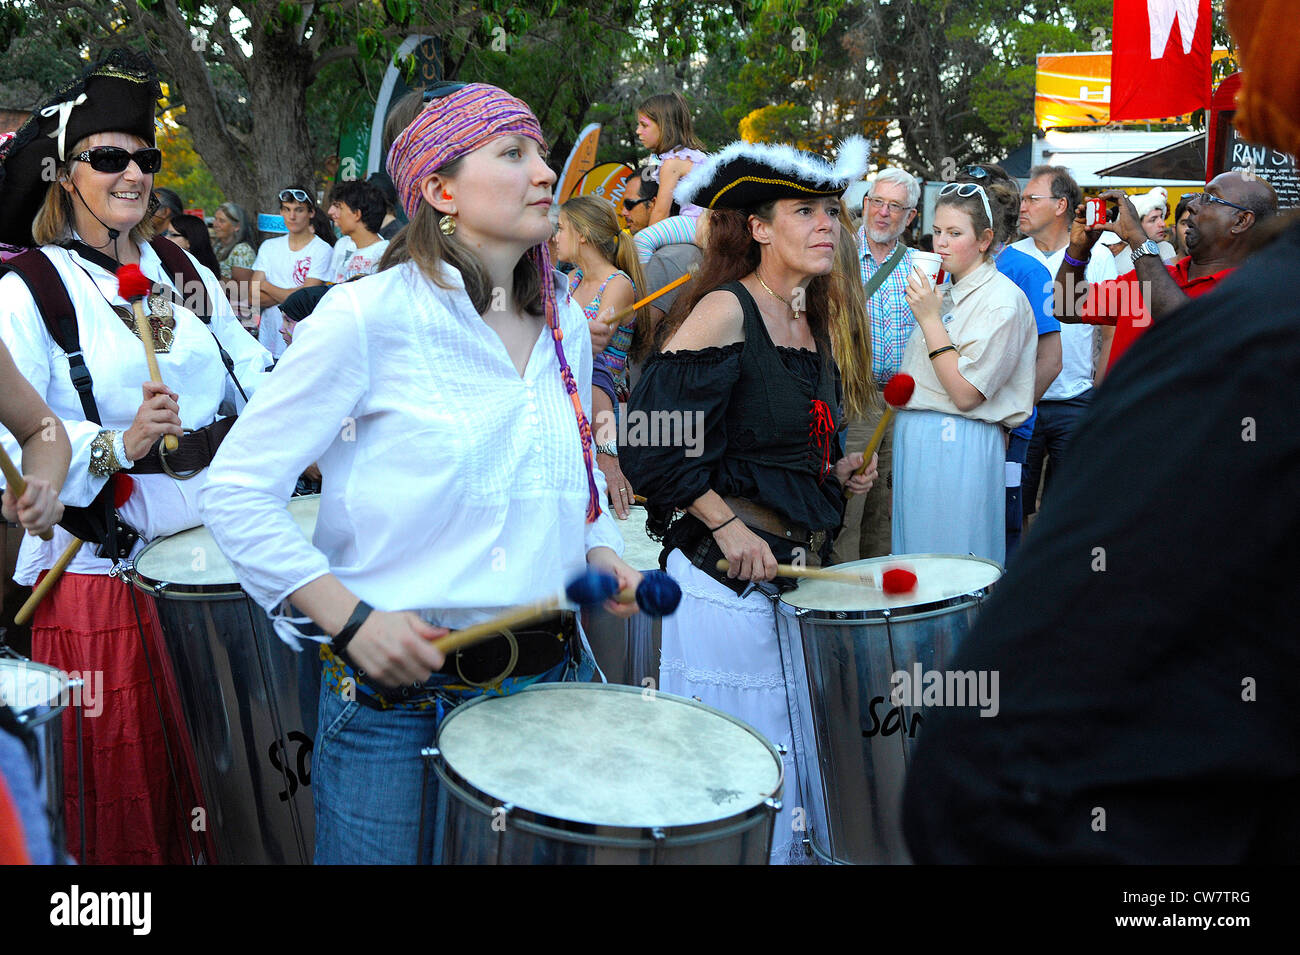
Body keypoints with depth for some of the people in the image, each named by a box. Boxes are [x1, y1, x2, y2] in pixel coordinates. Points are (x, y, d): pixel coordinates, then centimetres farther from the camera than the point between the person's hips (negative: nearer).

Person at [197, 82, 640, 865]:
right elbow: (237, 490, -11)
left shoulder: (567, 327, 7)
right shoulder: (368, 316, -12)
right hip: (401, 692, -5)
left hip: (555, 677, 6)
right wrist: (350, 619, -18)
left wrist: (601, 551, 2)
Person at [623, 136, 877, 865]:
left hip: (796, 570, 8)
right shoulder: (723, 311, -12)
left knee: (791, 775, 13)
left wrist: (840, 473, 7)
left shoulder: (815, 324, 13)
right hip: (725, 579, -8)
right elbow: (654, 441, -18)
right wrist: (729, 529, -18)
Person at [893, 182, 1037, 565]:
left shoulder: (1002, 300, -11)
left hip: (960, 447, -8)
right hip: (914, 438, 8)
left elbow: (966, 393, -18)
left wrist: (930, 319, -16)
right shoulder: (942, 291, 14)